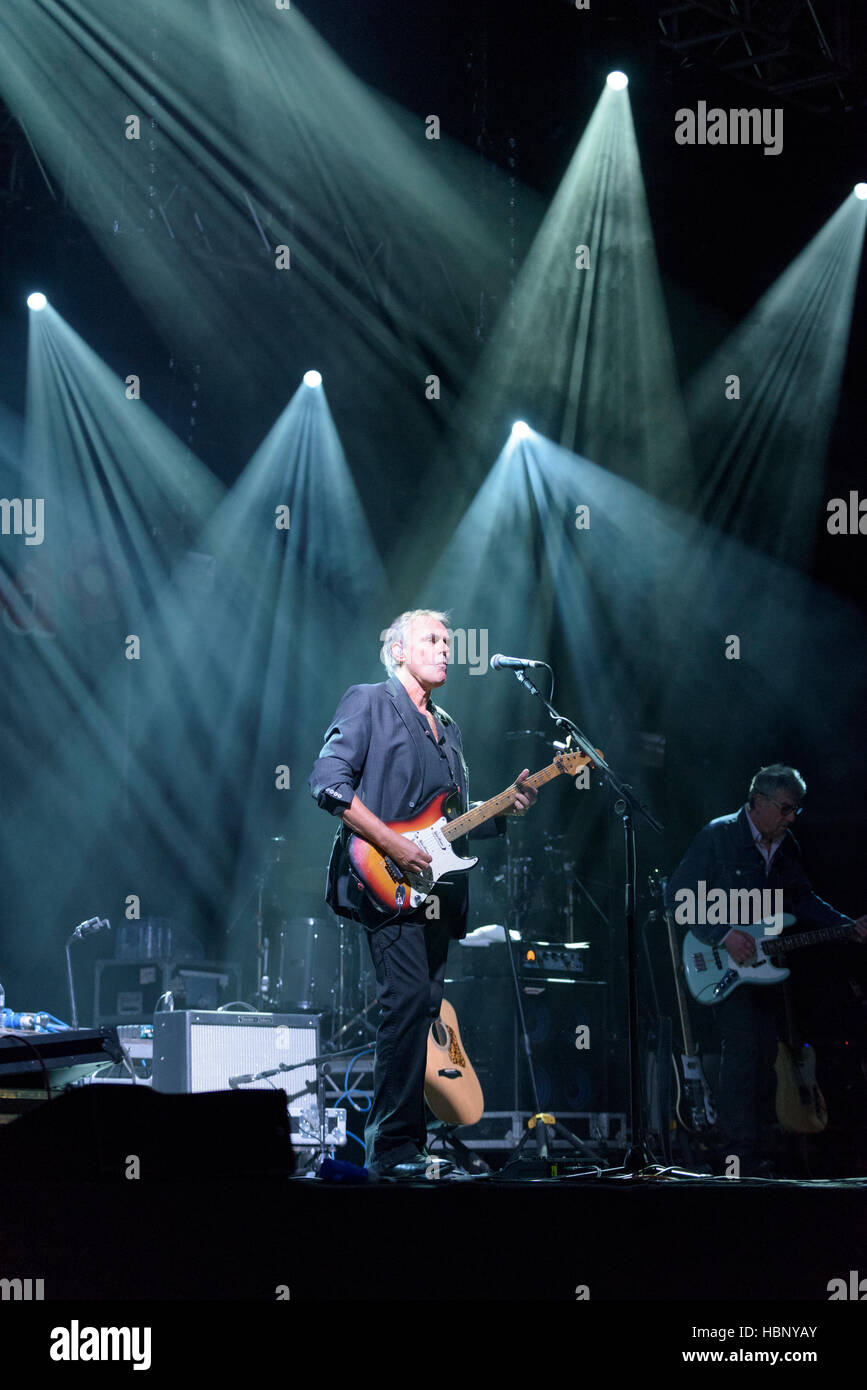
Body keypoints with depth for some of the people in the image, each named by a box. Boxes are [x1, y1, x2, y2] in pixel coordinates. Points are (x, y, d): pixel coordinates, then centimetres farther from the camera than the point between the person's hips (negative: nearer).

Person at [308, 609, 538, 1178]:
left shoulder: (447, 727, 24)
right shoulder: (369, 703, 1)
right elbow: (329, 781, -10)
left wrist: (506, 807, 6)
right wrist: (392, 843, -17)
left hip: (435, 890, 8)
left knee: (422, 1012, 5)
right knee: (409, 999, -18)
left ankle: (407, 1146, 9)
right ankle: (394, 1147, -17)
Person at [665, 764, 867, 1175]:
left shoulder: (786, 846, 10)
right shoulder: (718, 836, -11)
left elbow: (803, 898, 19)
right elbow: (677, 894, -14)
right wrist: (724, 935, -21)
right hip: (724, 962, -7)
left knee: (766, 1052, 4)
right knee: (742, 1045, -18)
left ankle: (757, 1149, 13)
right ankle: (740, 1153, -15)